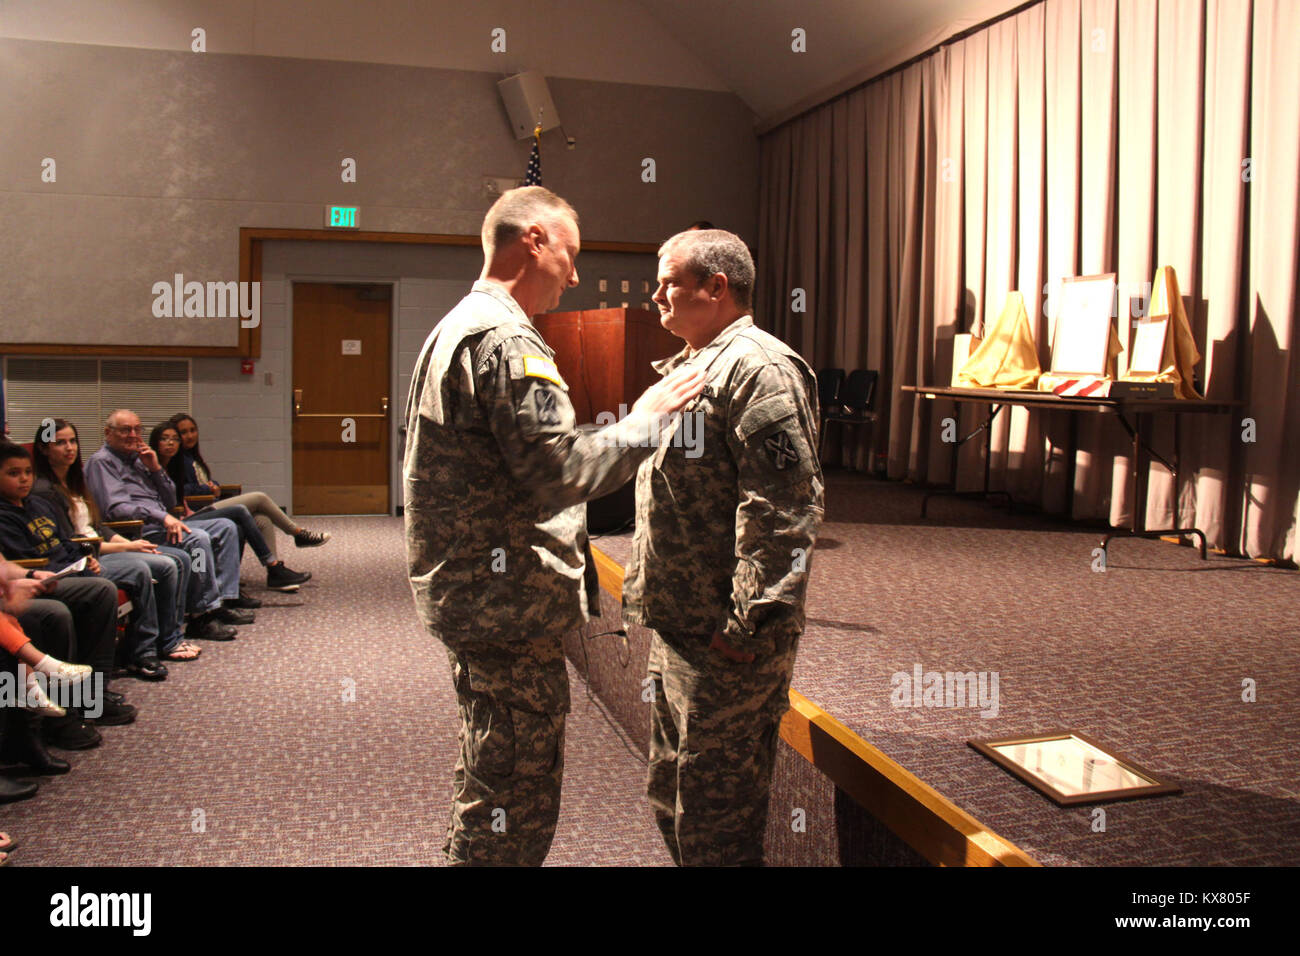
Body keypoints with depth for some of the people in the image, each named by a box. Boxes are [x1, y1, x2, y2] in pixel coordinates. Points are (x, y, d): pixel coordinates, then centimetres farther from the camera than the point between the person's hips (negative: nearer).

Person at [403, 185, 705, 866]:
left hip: (467, 594, 11)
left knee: (488, 774, 24)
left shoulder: (455, 328, 17)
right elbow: (559, 471, -26)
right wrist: (643, 421, -13)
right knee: (519, 792, 1)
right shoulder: (506, 339, -18)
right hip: (509, 603, -11)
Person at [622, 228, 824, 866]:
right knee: (672, 799, 22)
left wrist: (749, 623, -23)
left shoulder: (758, 369, -16)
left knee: (715, 820, 2)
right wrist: (643, 587, 22)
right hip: (678, 629, 10)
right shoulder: (689, 366, 18)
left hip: (725, 643, -10)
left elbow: (783, 509, -23)